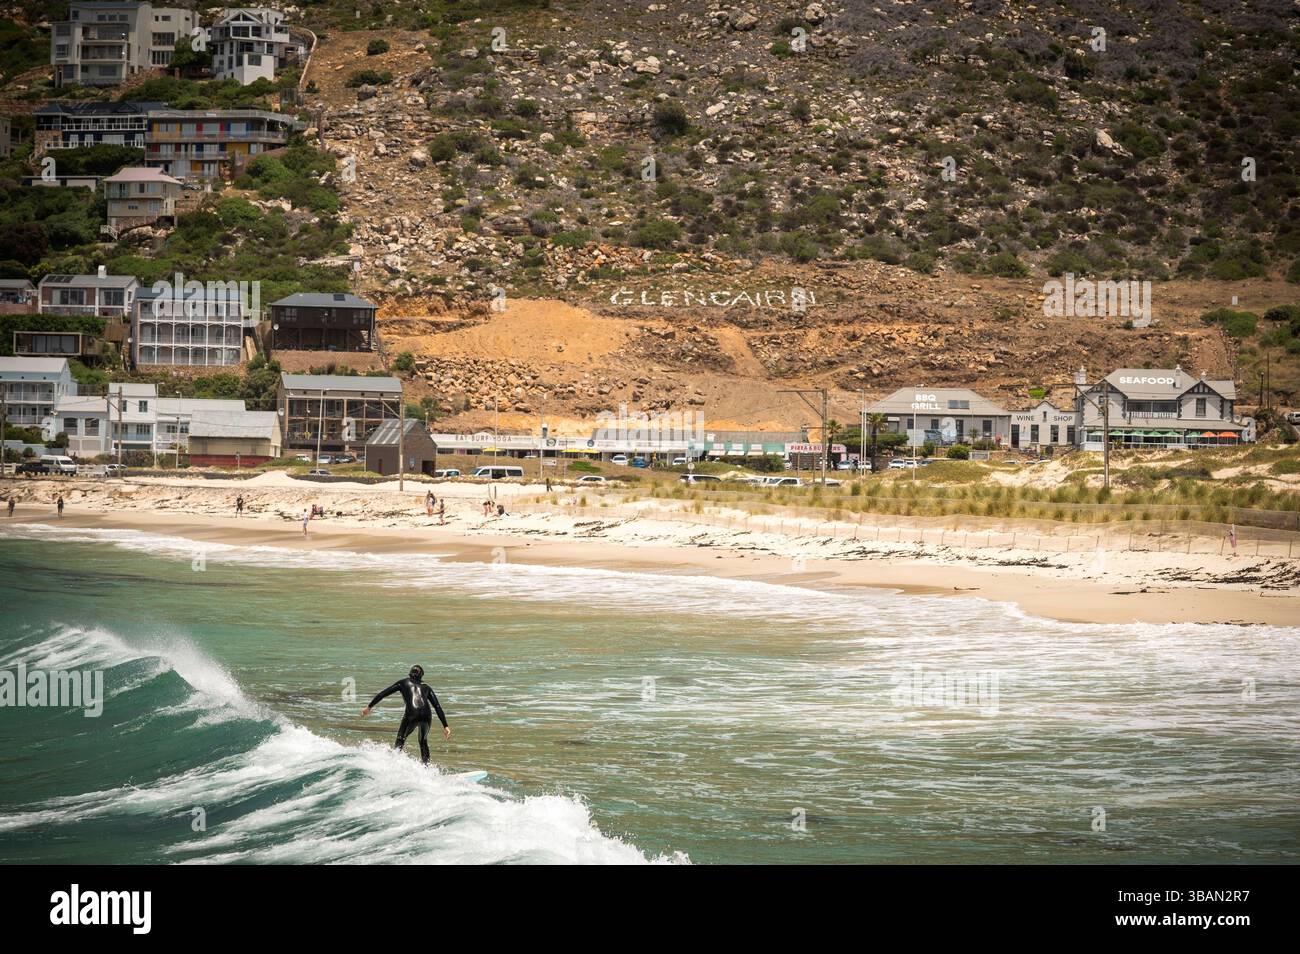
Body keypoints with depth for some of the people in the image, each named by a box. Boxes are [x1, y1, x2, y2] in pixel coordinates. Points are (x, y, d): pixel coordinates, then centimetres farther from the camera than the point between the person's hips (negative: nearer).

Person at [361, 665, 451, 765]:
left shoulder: (404, 683, 23)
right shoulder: (426, 687, 28)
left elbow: (383, 694, 21)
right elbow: (437, 707, 20)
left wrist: (369, 707, 27)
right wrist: (445, 726, 18)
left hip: (411, 714, -3)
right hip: (426, 715, 3)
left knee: (400, 740, 14)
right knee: (423, 742, 25)